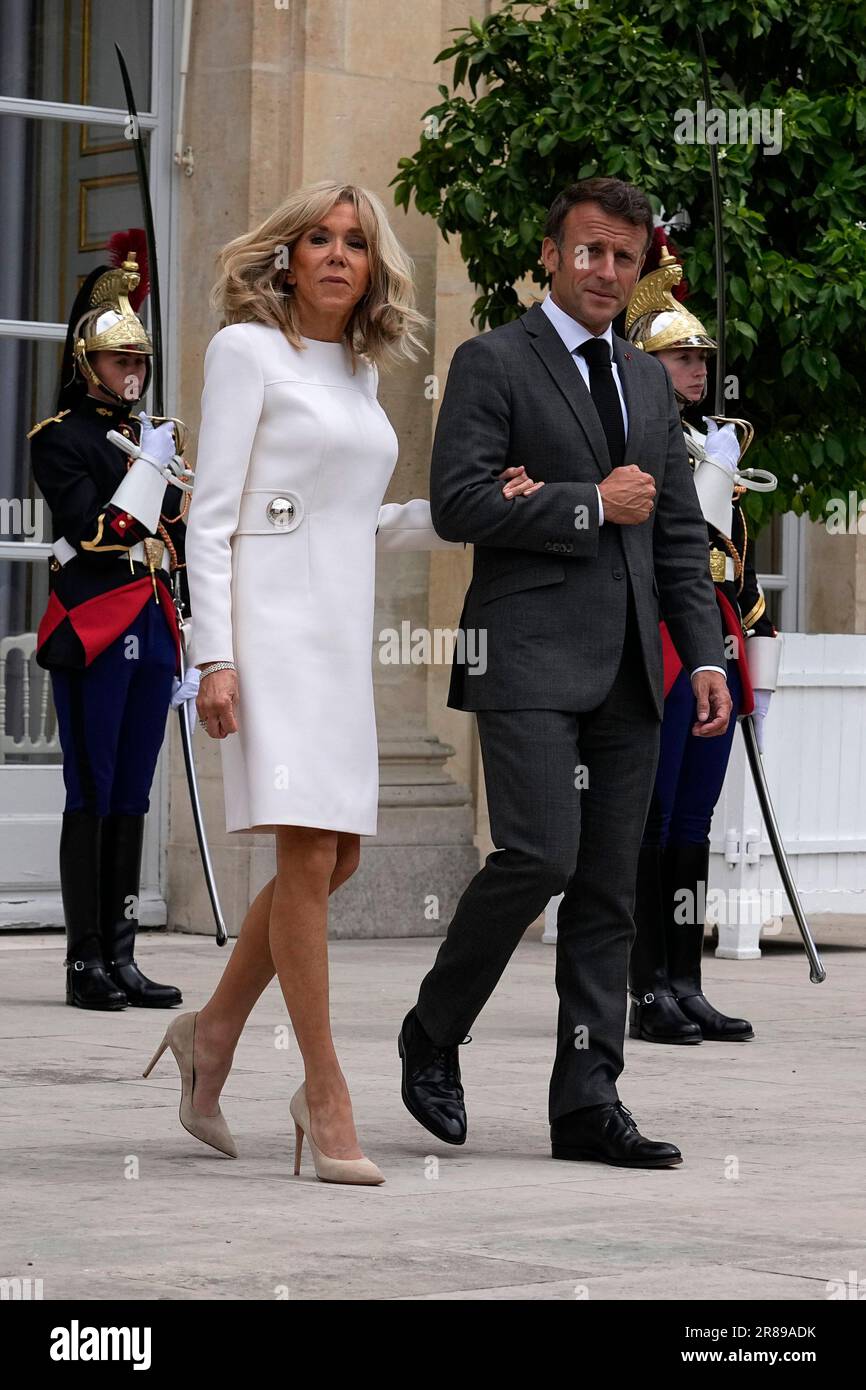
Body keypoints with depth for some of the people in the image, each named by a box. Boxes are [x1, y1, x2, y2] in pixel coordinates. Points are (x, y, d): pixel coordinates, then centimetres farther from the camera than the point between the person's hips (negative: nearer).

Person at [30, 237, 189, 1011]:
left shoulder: (151, 437, 18)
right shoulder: (59, 438, -3)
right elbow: (91, 532, -15)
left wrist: (187, 643, 19)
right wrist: (150, 468, -14)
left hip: (152, 631, 7)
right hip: (92, 630, -7)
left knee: (132, 797, 7)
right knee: (92, 795, -6)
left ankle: (122, 957, 9)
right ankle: (85, 961, -4)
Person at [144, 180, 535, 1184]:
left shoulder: (360, 375, 17)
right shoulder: (247, 349, -3)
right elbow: (212, 513, -8)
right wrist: (214, 656, -16)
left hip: (341, 630, 8)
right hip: (270, 621, -8)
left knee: (336, 857, 8)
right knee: (308, 853, -13)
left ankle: (213, 1034, 25)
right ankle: (325, 1093, -8)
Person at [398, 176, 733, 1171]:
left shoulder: (648, 381, 20)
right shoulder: (492, 362, 0)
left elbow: (680, 534, 20)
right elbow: (458, 502, -11)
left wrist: (706, 654, 10)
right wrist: (591, 504, -10)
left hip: (626, 673, 6)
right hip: (531, 660, -6)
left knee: (609, 889, 3)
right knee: (539, 856, -16)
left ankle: (587, 1102, 5)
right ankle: (433, 1032, 5)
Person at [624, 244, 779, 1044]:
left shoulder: (710, 447, 19)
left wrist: (758, 663, 19)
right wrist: (714, 473, -17)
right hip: (659, 657, -8)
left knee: (693, 825, 8)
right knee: (650, 823, -5)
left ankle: (686, 988, 10)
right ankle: (651, 995, -4)